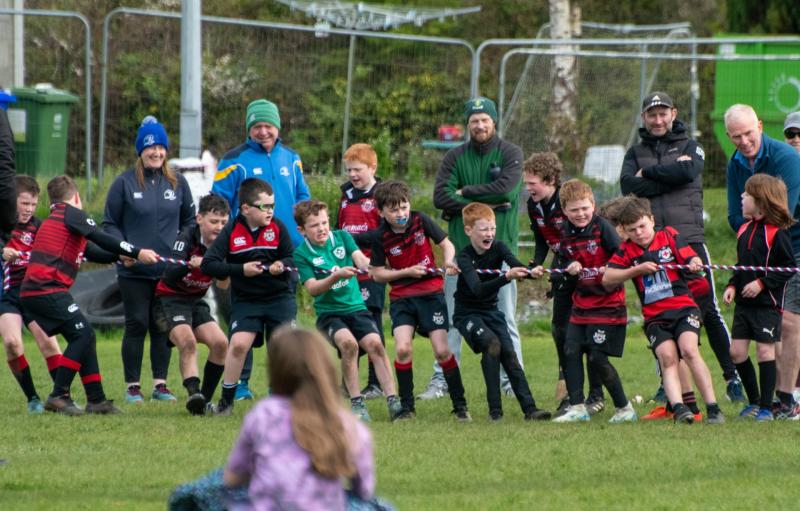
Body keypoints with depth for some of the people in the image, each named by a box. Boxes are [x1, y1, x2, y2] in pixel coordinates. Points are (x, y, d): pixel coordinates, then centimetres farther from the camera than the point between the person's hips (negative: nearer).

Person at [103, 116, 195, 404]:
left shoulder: (178, 183, 9)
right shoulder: (124, 183, 0)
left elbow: (189, 221, 17)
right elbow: (109, 223, 2)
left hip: (169, 270, 3)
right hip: (134, 272, -3)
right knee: (136, 326, -1)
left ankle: (160, 385, 12)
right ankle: (132, 386, 6)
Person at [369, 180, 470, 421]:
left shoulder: (420, 220, -5)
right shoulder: (381, 237, -7)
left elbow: (446, 244, 5)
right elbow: (377, 273, -2)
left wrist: (448, 261, -16)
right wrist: (407, 272, -14)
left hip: (431, 292, 0)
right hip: (401, 297, 0)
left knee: (442, 351, -7)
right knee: (402, 349, -18)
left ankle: (460, 405, 7)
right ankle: (407, 407, -4)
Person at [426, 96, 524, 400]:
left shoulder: (510, 154, 3)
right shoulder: (455, 157, 9)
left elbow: (505, 189, -13)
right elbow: (441, 197, -4)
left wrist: (465, 192, -5)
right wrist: (485, 205, -11)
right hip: (461, 247, 2)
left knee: (505, 318, 1)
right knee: (451, 318, 1)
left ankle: (513, 380, 7)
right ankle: (441, 380, 4)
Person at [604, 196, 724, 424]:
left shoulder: (669, 235, 6)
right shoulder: (627, 250, 9)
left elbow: (691, 259, -2)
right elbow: (607, 279, 0)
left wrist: (695, 264, -26)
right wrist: (637, 269, -10)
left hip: (683, 307, -2)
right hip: (654, 317, 2)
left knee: (689, 350, -23)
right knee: (667, 357, -20)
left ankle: (713, 408, -23)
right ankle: (678, 407, -33)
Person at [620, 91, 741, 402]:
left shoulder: (689, 147, 11)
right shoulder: (636, 153, 16)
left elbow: (688, 171, -12)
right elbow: (628, 186, -4)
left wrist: (648, 173, -3)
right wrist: (669, 175, -8)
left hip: (689, 239, -2)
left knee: (708, 311, -4)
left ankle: (732, 377, 1)